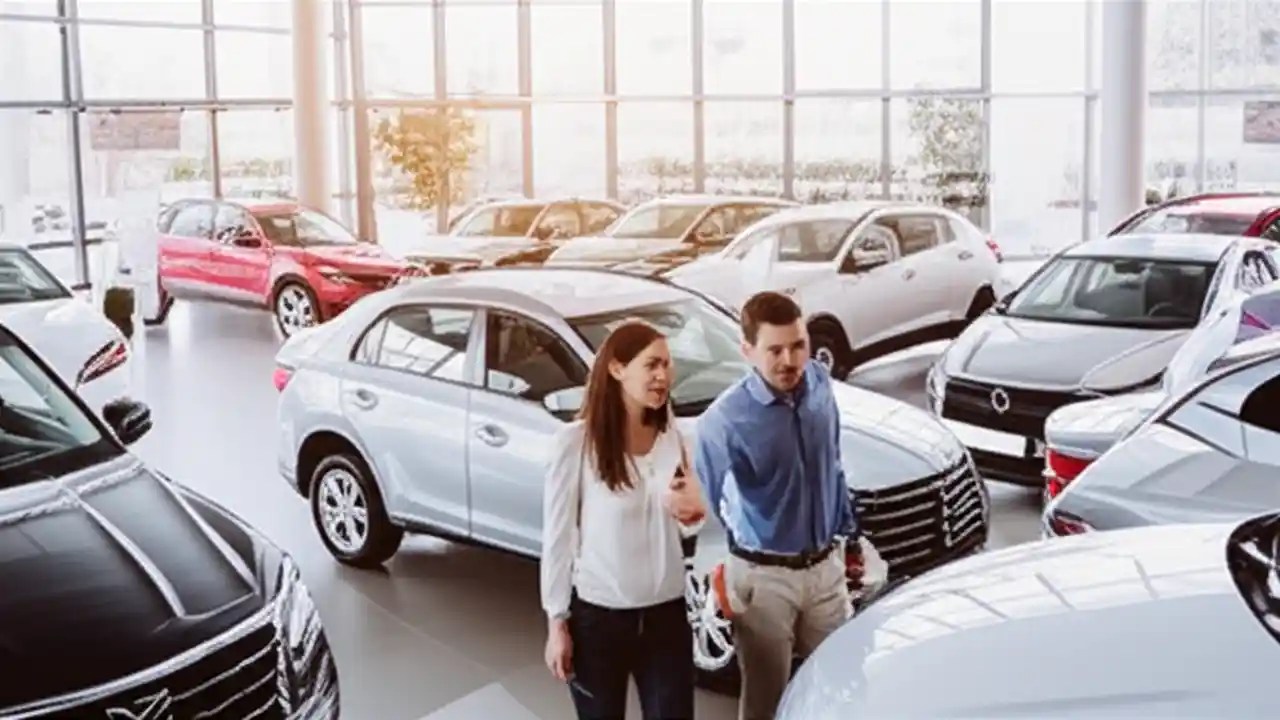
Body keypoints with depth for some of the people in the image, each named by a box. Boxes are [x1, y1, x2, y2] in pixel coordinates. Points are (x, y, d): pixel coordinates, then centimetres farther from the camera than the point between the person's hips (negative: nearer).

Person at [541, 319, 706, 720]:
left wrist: (694, 513, -11)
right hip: (597, 617, -4)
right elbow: (558, 536, -8)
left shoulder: (671, 435, 2)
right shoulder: (577, 440, -13)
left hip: (667, 614, 4)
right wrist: (557, 622, -7)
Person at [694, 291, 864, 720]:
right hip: (764, 577, -5)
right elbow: (703, 503, -12)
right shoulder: (725, 420, -21)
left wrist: (849, 537, 16)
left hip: (826, 566, 5)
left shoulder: (820, 384, -3)